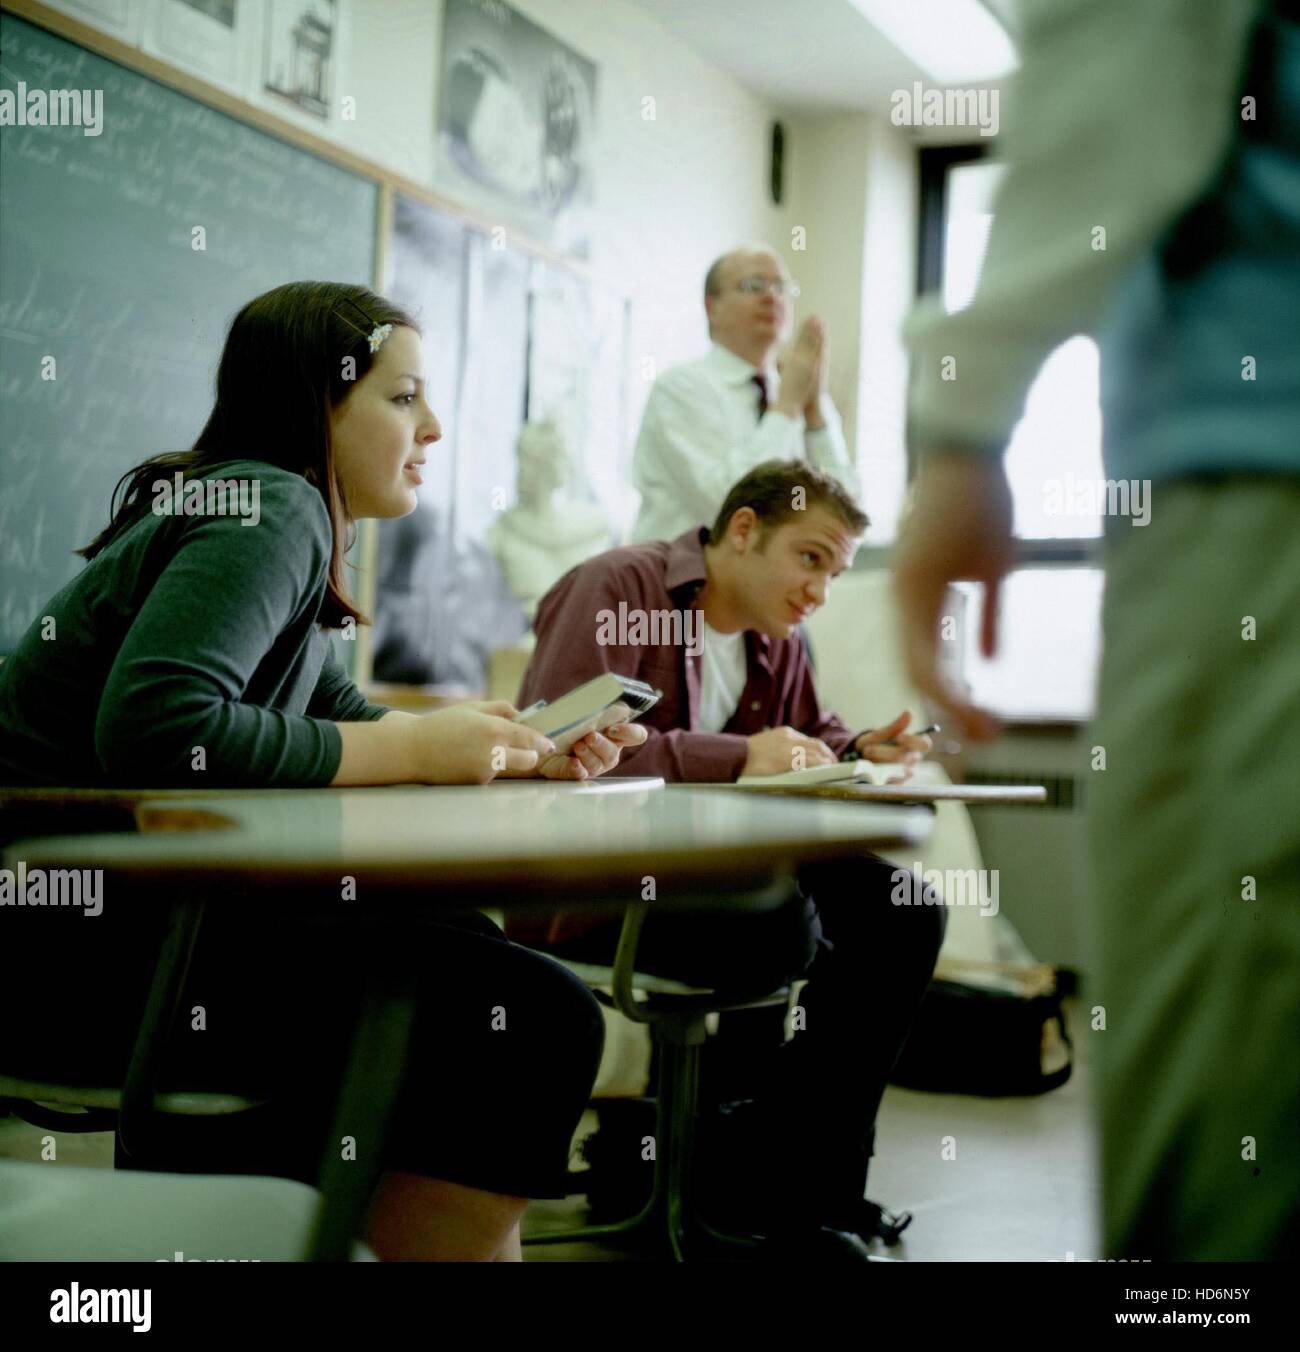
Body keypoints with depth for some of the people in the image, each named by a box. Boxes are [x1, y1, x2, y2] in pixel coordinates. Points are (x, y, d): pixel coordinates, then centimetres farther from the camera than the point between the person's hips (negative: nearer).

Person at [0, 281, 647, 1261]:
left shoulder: (280, 518, 17)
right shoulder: (270, 508, -13)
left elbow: (343, 720, 18)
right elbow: (155, 729, -29)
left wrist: (530, 751, 3)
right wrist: (412, 750, -20)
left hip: (136, 912, 10)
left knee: (469, 954, 20)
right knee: (538, 1023, -16)